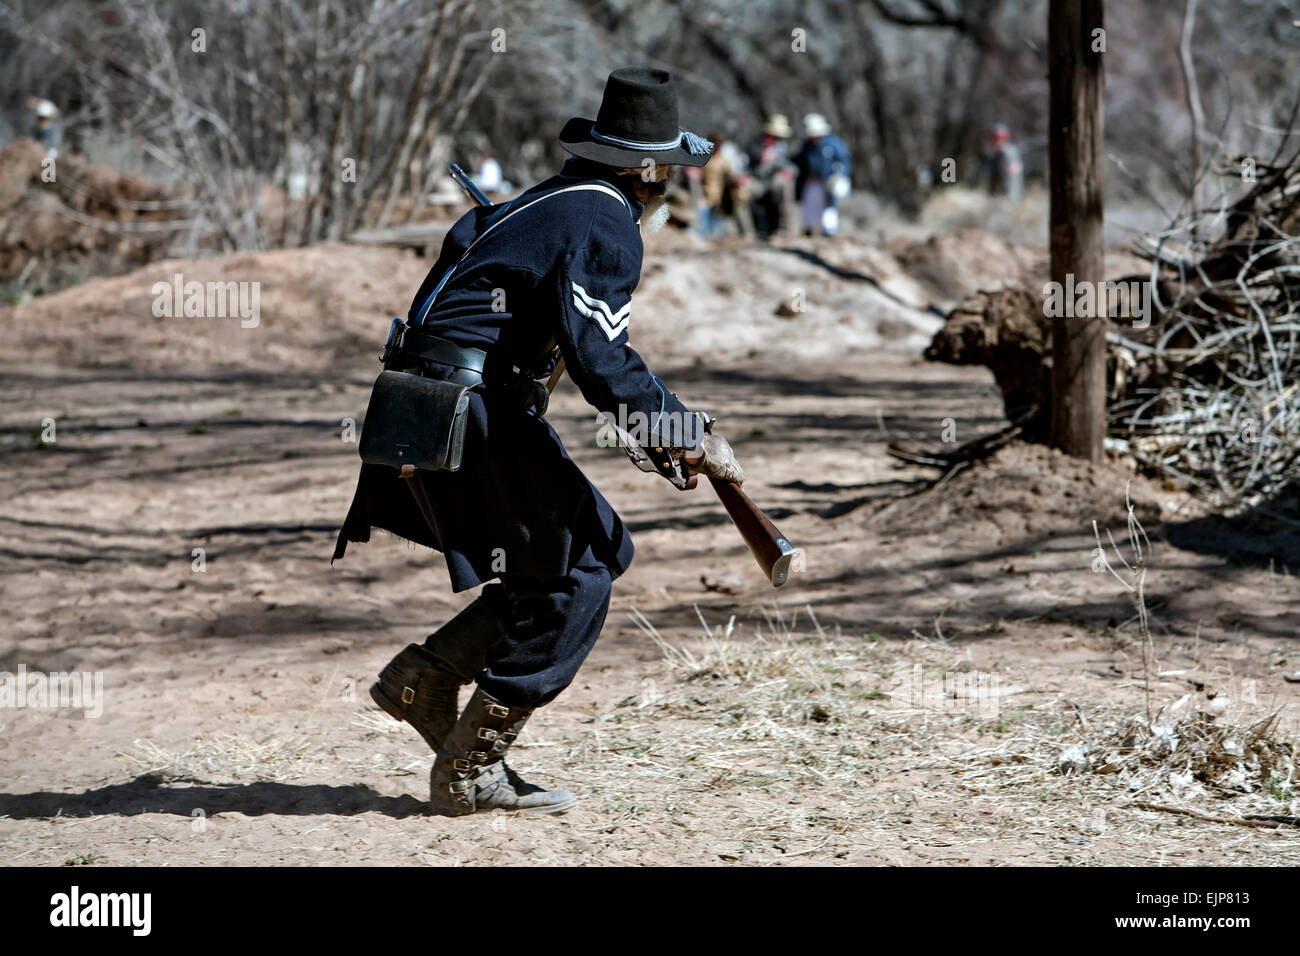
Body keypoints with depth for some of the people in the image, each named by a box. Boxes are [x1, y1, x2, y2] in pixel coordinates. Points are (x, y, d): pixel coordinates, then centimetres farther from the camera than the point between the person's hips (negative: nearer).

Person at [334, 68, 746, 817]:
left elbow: (591, 352, 27)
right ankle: (470, 774, -1)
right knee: (570, 582, -3)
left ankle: (425, 679, 13)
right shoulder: (606, 222, -11)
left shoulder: (560, 202, 21)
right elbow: (602, 361, -22)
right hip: (471, 415, -9)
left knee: (598, 552, 14)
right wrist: (691, 437, -15)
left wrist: (664, 447, 21)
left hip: (436, 409, 9)